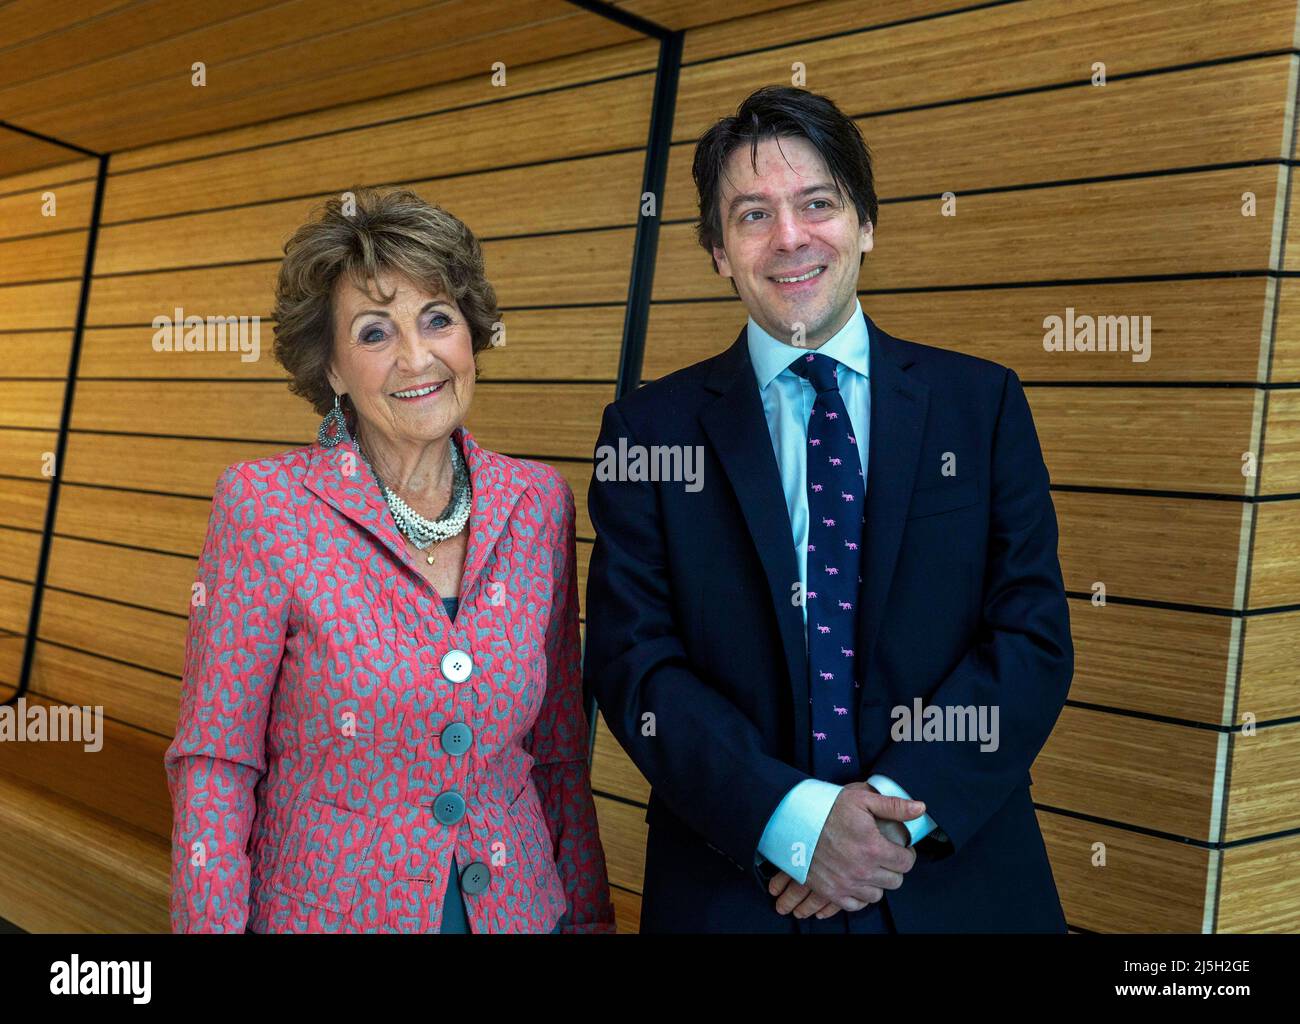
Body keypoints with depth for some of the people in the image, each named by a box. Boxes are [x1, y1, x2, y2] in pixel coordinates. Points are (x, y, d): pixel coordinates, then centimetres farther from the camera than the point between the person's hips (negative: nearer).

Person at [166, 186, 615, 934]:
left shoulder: (539, 503, -3)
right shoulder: (264, 506, -13)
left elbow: (558, 748, 3)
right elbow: (216, 762, -10)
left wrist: (587, 914, 3)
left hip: (521, 906, 3)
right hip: (330, 908, -3)